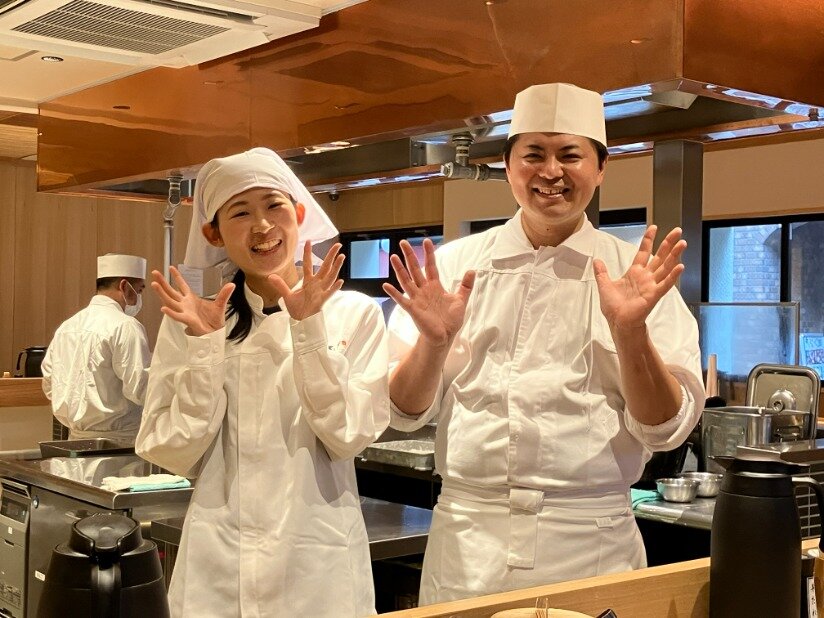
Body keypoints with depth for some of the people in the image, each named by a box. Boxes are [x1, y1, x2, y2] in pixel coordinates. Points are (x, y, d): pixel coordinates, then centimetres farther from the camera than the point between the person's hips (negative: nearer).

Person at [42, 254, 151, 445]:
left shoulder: (66, 326, 10)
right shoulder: (125, 326, -13)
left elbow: (49, 385, 16)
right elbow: (140, 389, -18)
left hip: (77, 437, 8)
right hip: (117, 441, -8)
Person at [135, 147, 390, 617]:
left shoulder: (355, 314, -3)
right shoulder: (190, 320, 0)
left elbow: (349, 436, -12)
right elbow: (175, 454, -5)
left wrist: (310, 329, -18)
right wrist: (203, 346, -15)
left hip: (321, 557, 0)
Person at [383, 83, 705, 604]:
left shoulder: (639, 275, 0)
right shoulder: (454, 265, 1)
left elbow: (666, 428, -5)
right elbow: (408, 412, 1)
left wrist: (630, 331, -20)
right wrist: (433, 342, -17)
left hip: (591, 549, 0)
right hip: (467, 545, 1)